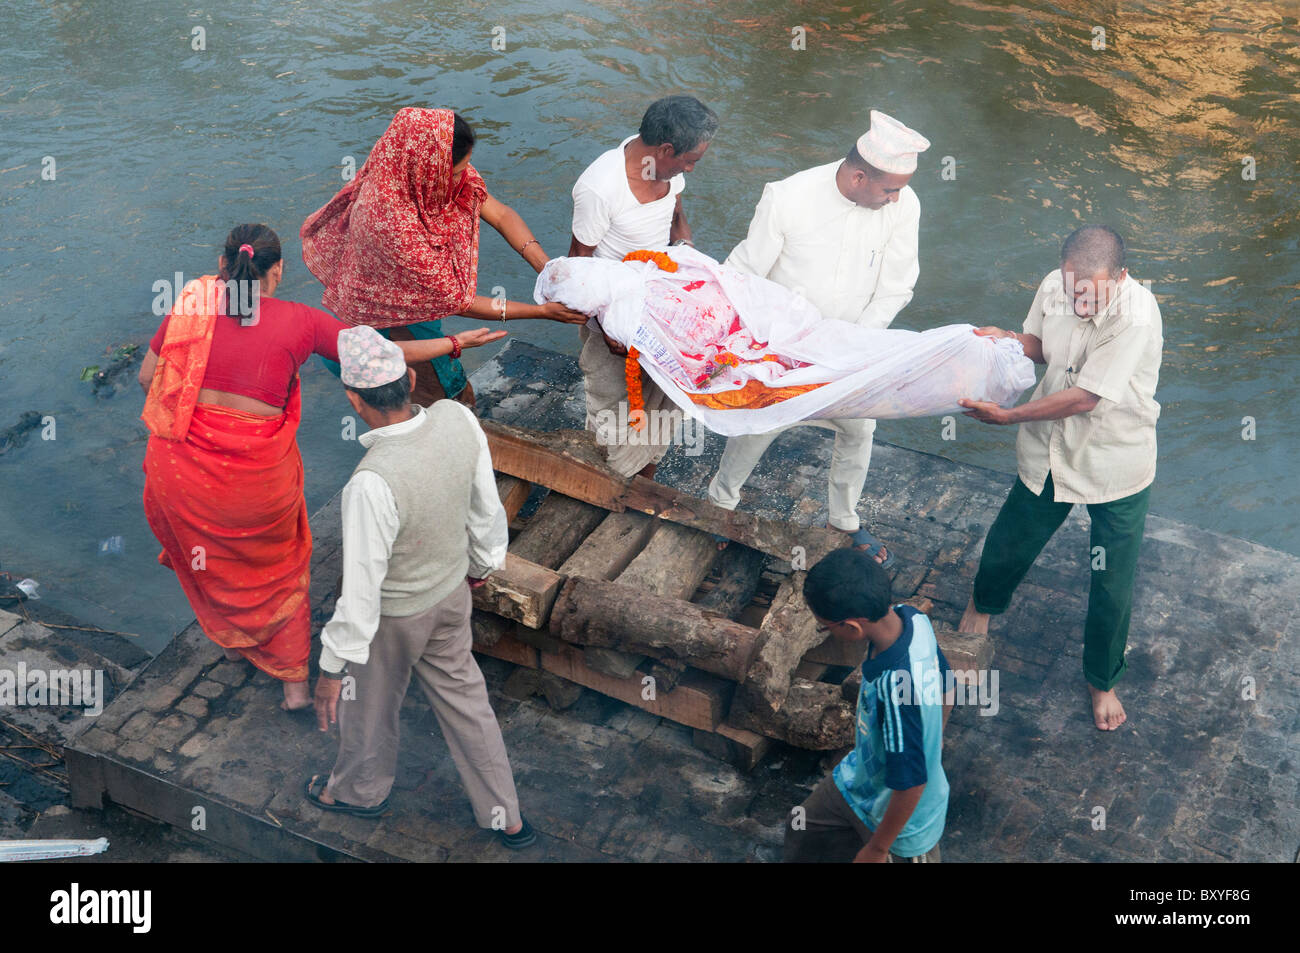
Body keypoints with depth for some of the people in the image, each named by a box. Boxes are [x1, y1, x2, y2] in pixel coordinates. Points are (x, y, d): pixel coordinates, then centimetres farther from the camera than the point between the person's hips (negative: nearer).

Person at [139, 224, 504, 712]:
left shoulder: (191, 305, -3)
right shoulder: (299, 322, -8)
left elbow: (147, 376, 3)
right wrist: (456, 343, 7)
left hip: (183, 466, 1)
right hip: (259, 474, -1)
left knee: (211, 558, 30)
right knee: (278, 568, 24)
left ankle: (233, 639, 52)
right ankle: (295, 683, 32)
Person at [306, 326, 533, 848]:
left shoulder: (372, 484, -41)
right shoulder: (458, 419, -21)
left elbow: (362, 589, -30)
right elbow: (486, 503, -3)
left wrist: (333, 666, -16)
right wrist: (483, 559, 17)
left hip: (394, 614, -6)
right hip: (452, 589, 6)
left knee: (370, 704, 25)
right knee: (461, 693, 26)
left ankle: (360, 789, 56)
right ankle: (504, 815, 43)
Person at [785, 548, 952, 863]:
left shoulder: (894, 688, -44)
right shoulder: (913, 619, -21)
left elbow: (911, 784, -32)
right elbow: (945, 692, -2)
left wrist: (877, 850, -16)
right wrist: (928, 739, 17)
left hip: (903, 819, -7)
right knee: (801, 830, 26)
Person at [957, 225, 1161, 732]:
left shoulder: (1137, 318, -31)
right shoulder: (1055, 286, -14)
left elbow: (1084, 398, -30)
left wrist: (1008, 416, -29)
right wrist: (1006, 340, -16)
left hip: (1115, 466, -4)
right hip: (1050, 452, 4)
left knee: (1112, 587, 6)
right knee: (1007, 547, 21)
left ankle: (1102, 680, 33)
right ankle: (984, 602, 56)